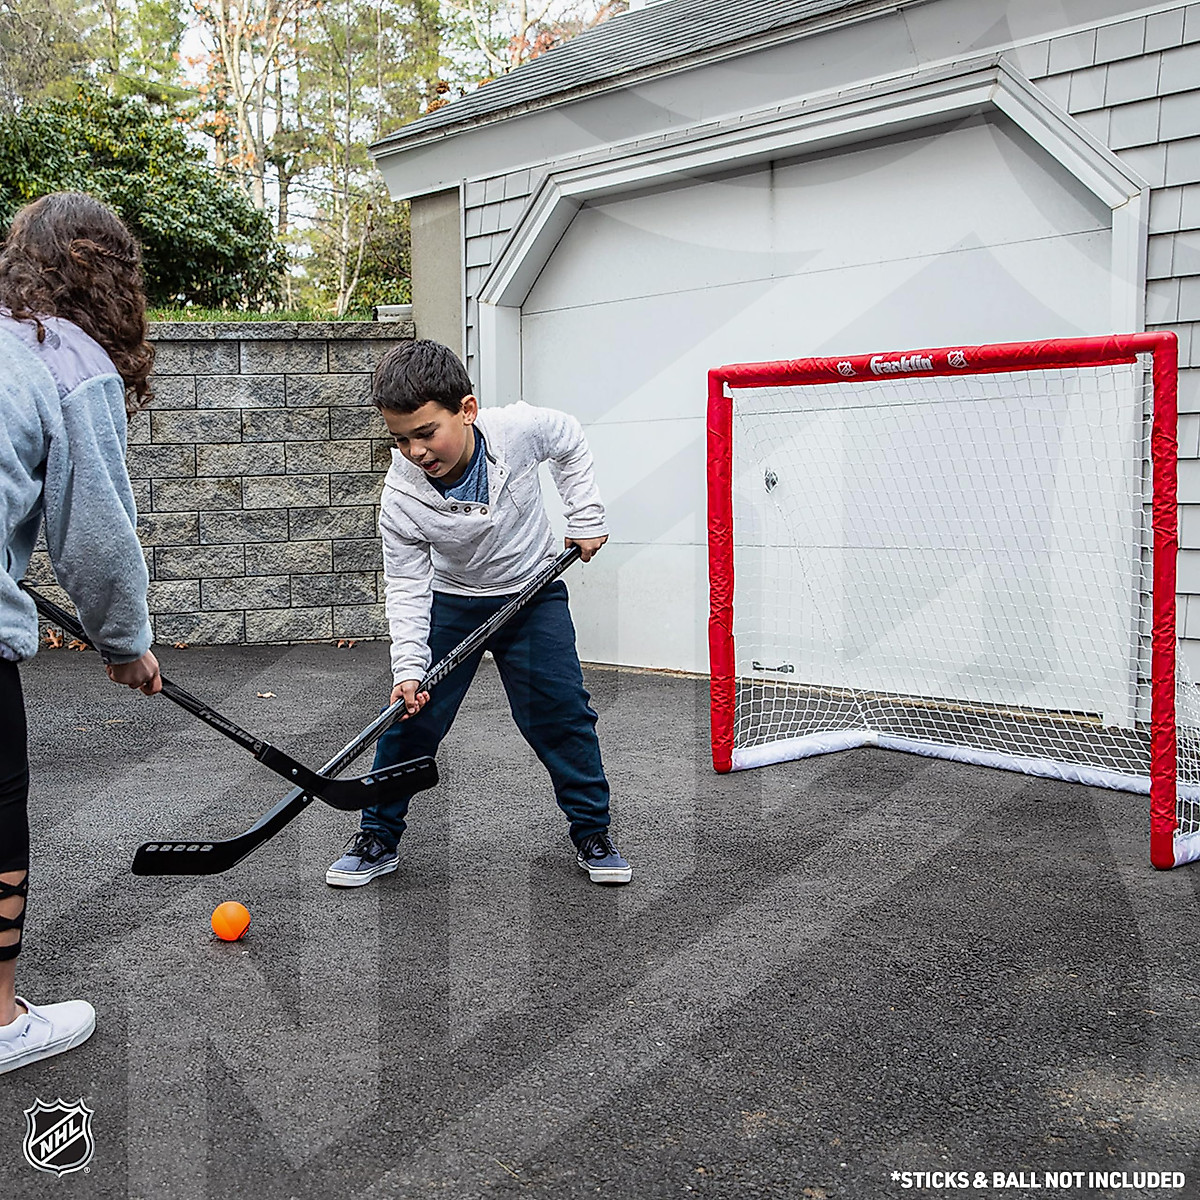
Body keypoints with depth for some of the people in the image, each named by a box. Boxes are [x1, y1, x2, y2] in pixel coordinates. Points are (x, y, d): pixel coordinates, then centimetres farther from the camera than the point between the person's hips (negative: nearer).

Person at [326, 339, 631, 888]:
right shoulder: (401, 498, -25)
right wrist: (408, 667, -27)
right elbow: (407, 587, -16)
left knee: (561, 714, -5)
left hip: (533, 594, 0)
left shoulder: (520, 427, -25)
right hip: (449, 602, 0)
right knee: (410, 718, -3)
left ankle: (592, 834, 13)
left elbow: (571, 444, -2)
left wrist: (586, 518, -5)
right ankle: (377, 839, 15)